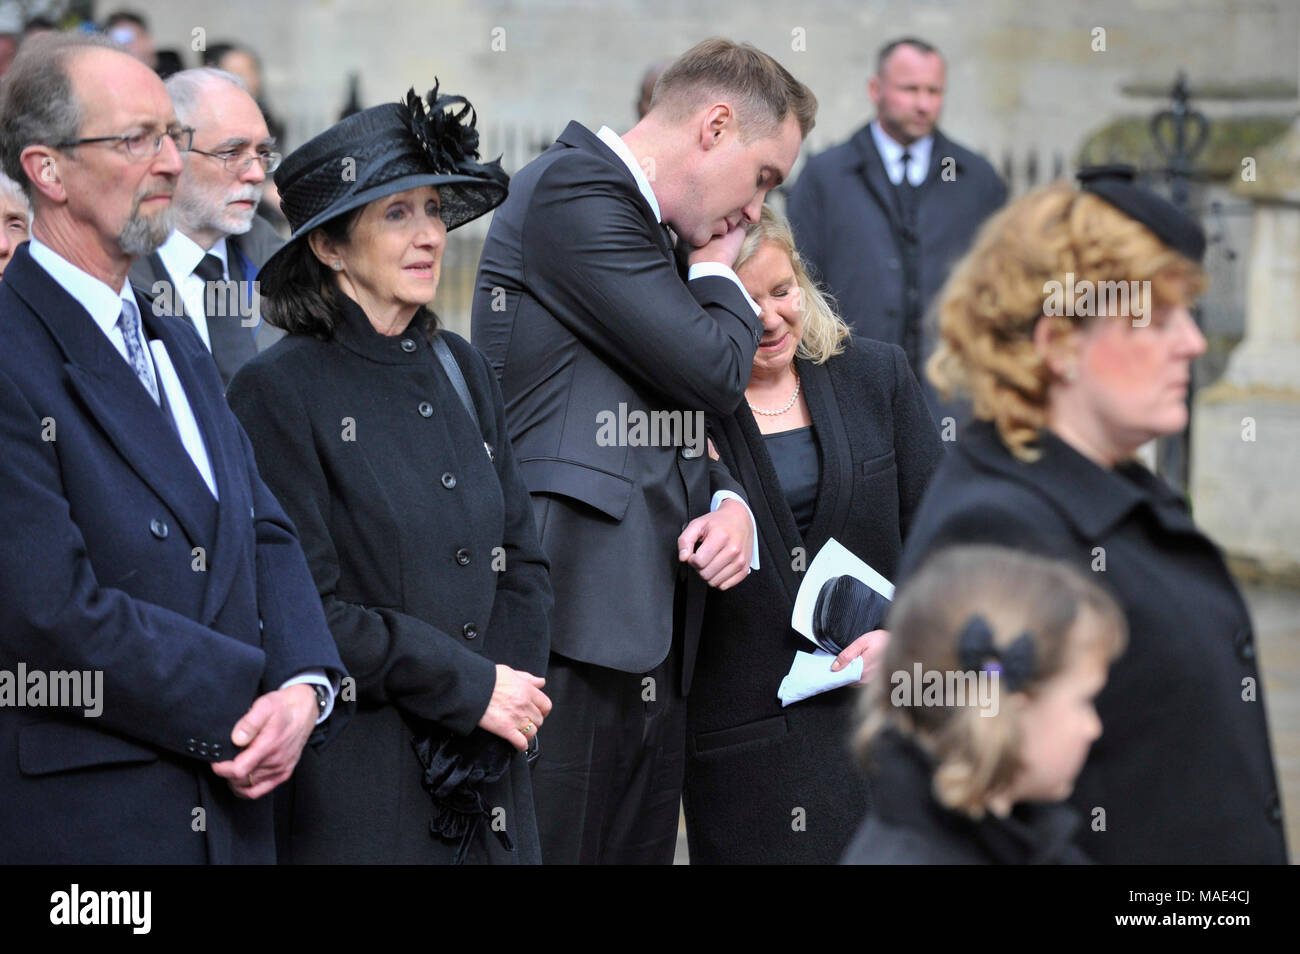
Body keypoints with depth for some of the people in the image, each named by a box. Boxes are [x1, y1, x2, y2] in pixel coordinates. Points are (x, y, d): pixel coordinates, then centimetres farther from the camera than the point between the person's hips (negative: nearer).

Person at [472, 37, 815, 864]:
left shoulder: (642, 226, 24)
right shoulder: (576, 188, -7)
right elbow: (713, 371, -13)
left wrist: (730, 503, 5)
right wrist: (720, 270, 8)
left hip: (649, 643, 10)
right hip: (570, 632, -10)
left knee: (639, 848, 7)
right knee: (549, 849, -9)